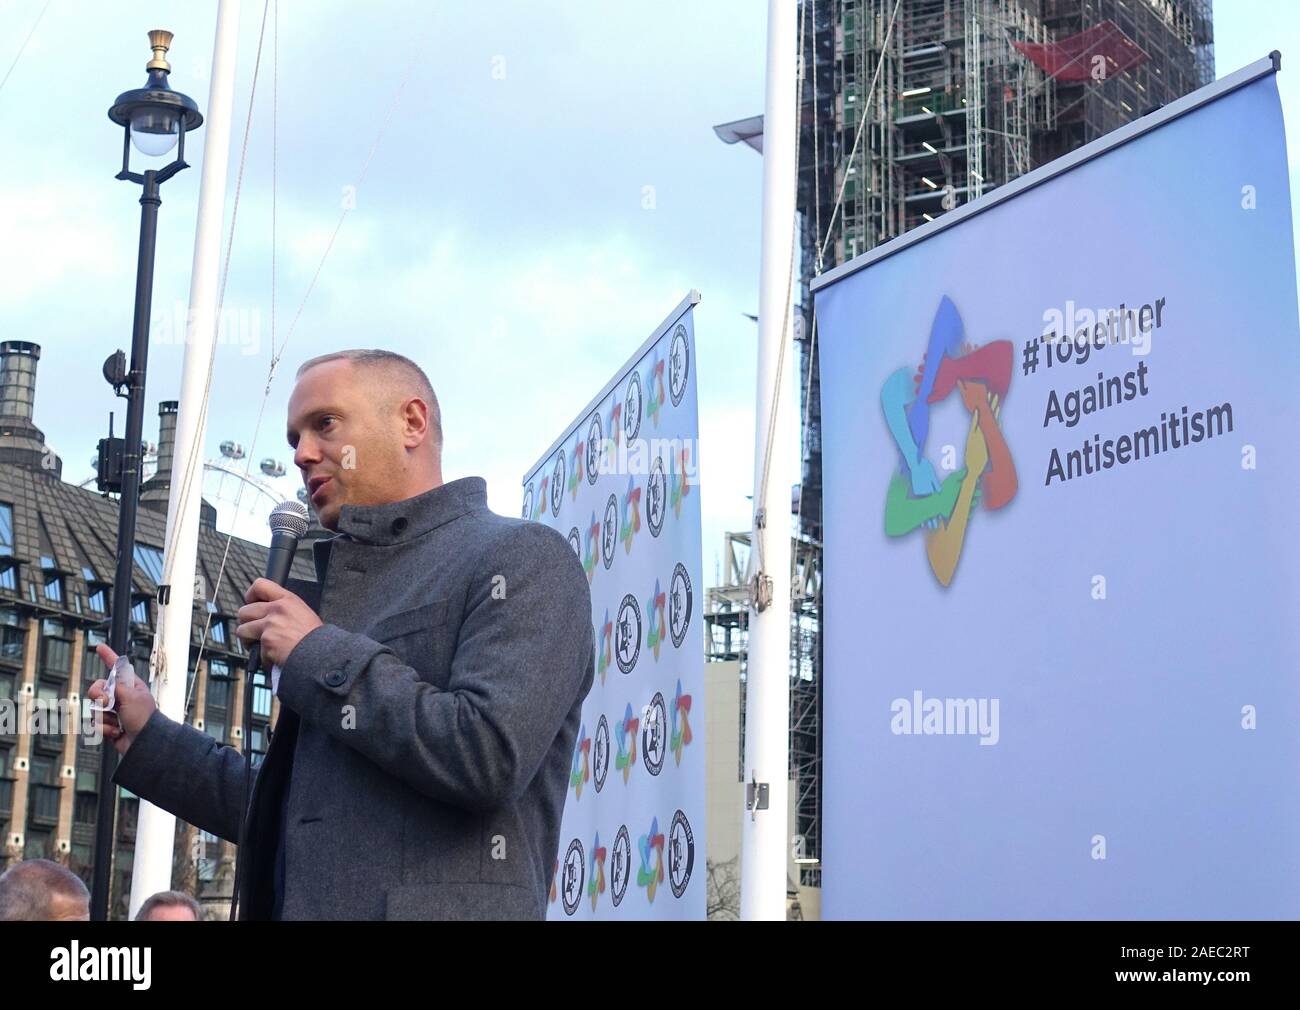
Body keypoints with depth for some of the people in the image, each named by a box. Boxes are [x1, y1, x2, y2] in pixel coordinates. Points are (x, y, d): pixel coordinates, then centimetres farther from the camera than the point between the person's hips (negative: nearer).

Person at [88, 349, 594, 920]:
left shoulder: (521, 556, -4)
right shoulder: (348, 587, 20)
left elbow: (490, 755, -19)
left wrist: (317, 654, -10)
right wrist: (147, 742, 16)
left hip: (434, 905, -7)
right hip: (305, 905, 7)